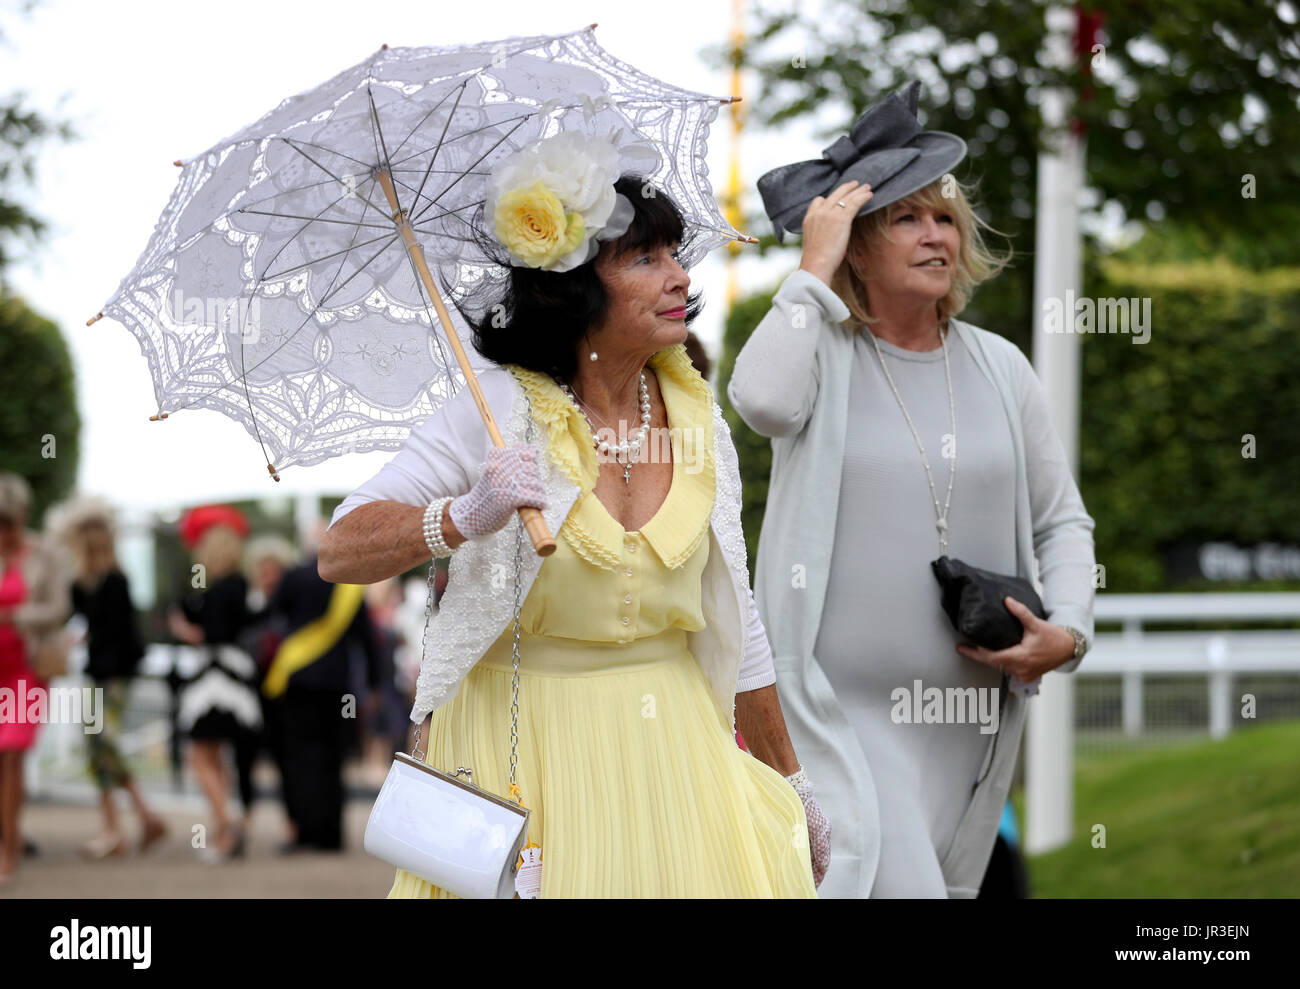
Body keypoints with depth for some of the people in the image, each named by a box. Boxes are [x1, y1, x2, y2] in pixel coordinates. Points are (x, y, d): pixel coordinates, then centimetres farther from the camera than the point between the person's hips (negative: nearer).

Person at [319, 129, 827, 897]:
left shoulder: (695, 416, 3)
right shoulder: (498, 411, -12)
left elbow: (733, 617, 12)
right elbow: (341, 552, -18)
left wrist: (789, 782, 16)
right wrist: (465, 519, -36)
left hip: (668, 745, 4)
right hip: (522, 751, -4)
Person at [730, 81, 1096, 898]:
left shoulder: (1000, 367, 10)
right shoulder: (825, 355, -2)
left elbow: (1063, 520, 15)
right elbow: (762, 399, -27)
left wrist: (1069, 630, -3)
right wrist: (815, 267, -16)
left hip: (974, 708, 5)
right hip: (843, 708, -5)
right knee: (892, 881, -20)